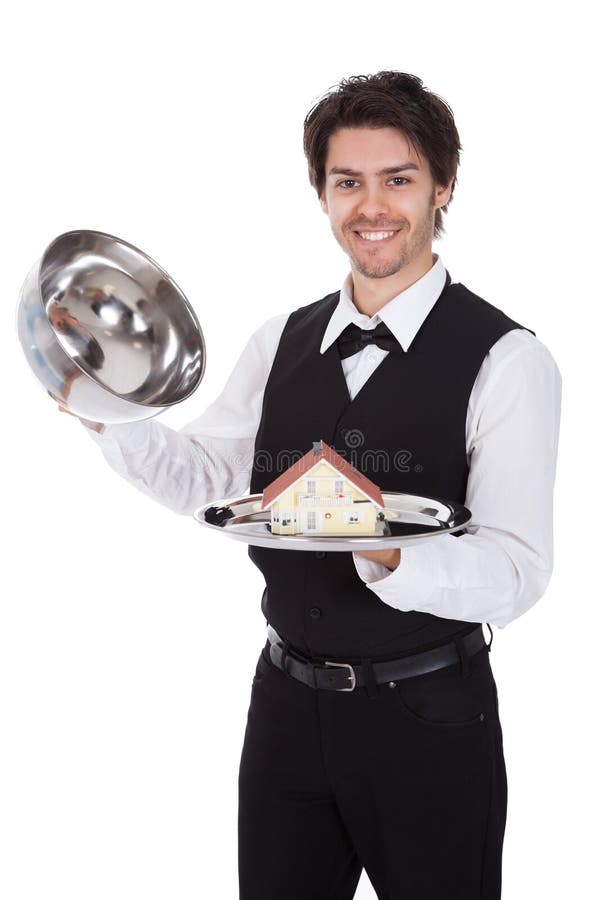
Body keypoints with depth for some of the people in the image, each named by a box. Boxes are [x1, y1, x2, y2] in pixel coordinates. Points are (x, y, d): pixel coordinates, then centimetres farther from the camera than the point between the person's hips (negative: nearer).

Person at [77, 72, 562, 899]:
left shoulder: (506, 359, -13)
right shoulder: (282, 342, 5)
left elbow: (518, 571, -19)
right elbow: (205, 477, 10)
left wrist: (392, 555, -37)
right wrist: (108, 412, -6)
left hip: (429, 718, -4)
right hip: (287, 704, 5)